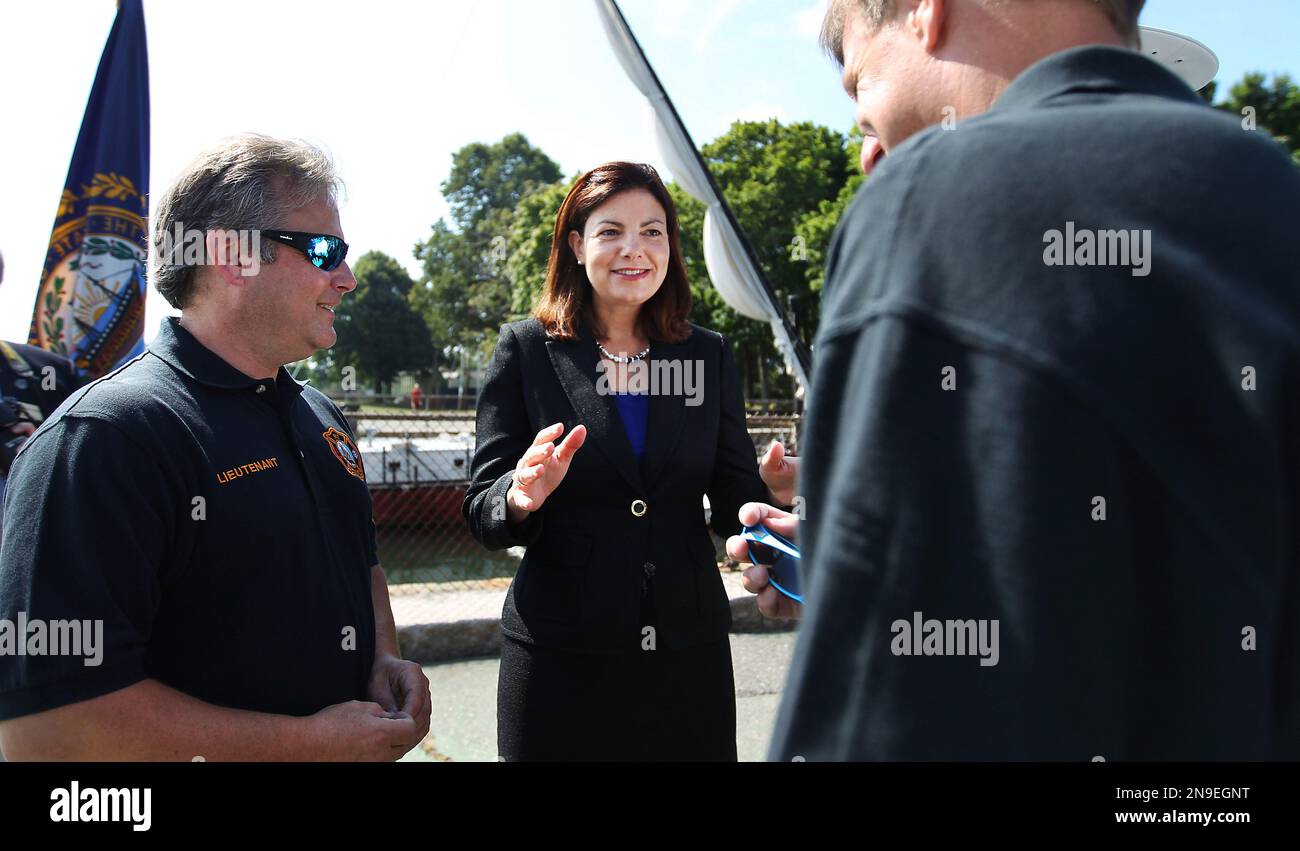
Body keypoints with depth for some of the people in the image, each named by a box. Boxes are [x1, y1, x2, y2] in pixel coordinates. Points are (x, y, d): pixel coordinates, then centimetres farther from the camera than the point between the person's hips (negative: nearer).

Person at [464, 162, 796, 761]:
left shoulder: (710, 356, 4)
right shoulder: (525, 350, -2)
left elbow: (733, 506, 4)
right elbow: (481, 512, -4)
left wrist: (773, 492, -17)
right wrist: (522, 497, -25)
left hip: (689, 649, 2)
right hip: (561, 658, -2)